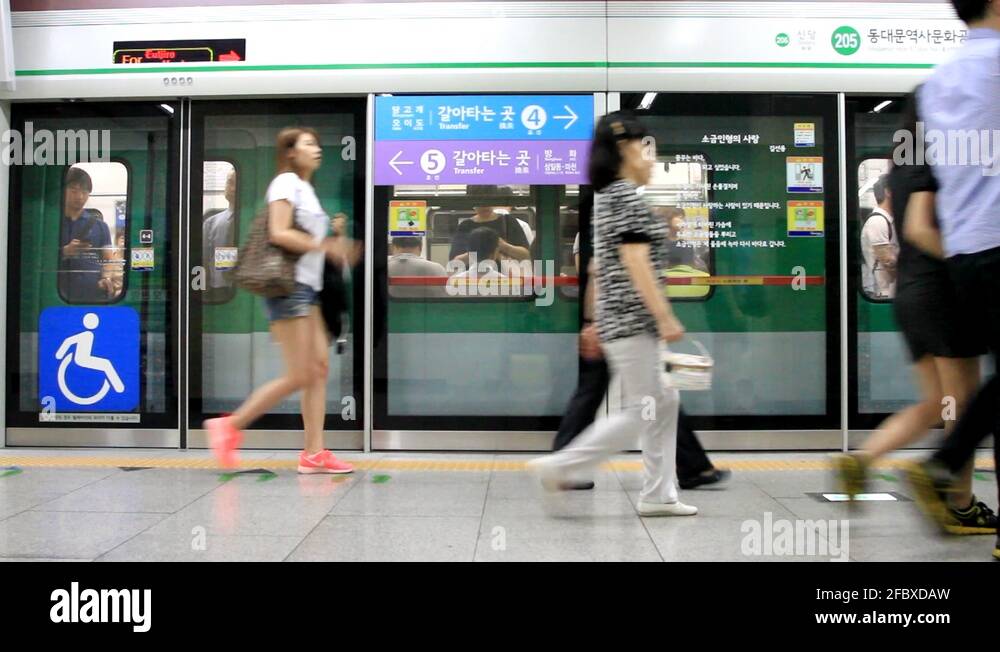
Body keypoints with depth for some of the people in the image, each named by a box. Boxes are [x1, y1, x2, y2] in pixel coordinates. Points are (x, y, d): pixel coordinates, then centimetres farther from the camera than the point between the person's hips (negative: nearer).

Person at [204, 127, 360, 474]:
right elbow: (279, 234, -18)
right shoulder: (286, 182, -6)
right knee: (299, 375, -9)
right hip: (289, 286, -9)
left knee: (320, 367, 3)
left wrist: (335, 250, 8)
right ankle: (230, 426, 4)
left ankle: (313, 453, 4)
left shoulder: (305, 189, 21)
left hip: (306, 289, 9)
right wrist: (325, 246, -17)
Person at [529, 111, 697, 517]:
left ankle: (658, 495, 17)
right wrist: (666, 317, -20)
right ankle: (560, 466, 0)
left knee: (664, 404, 12)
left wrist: (597, 324, 21)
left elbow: (602, 264, 19)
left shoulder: (609, 196, 18)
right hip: (632, 320, -10)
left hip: (619, 320, 10)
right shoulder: (626, 195, -12)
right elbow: (636, 264, -20)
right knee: (641, 411, -3)